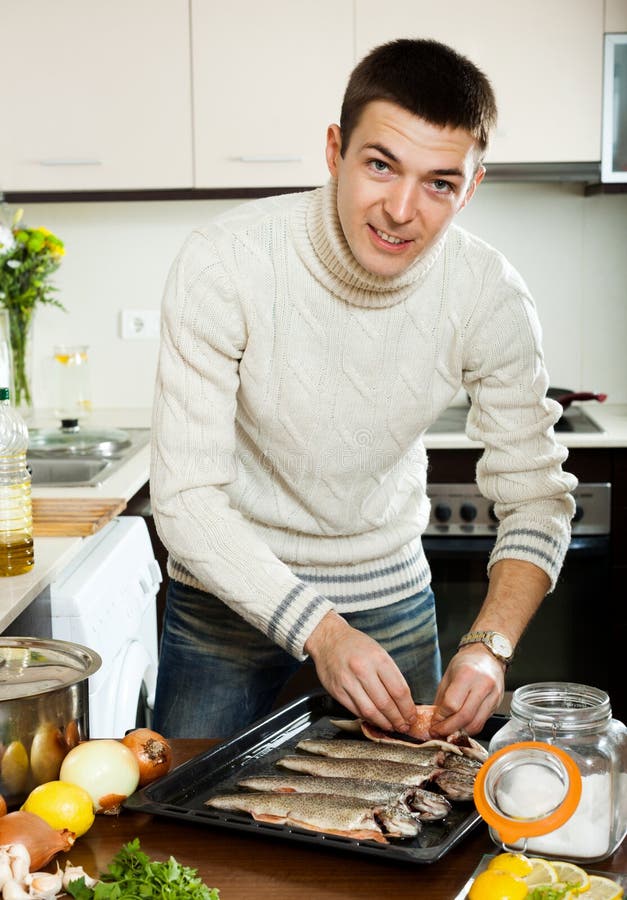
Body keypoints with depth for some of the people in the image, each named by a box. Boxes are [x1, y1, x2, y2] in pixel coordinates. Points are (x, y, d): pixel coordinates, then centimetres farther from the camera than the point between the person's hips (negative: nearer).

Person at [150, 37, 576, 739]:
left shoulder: (491, 298, -18)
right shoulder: (222, 265, -25)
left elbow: (536, 496, -9)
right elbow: (185, 499, -25)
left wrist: (489, 645, -26)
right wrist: (319, 630, -36)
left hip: (391, 597, 2)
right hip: (228, 596, -1)